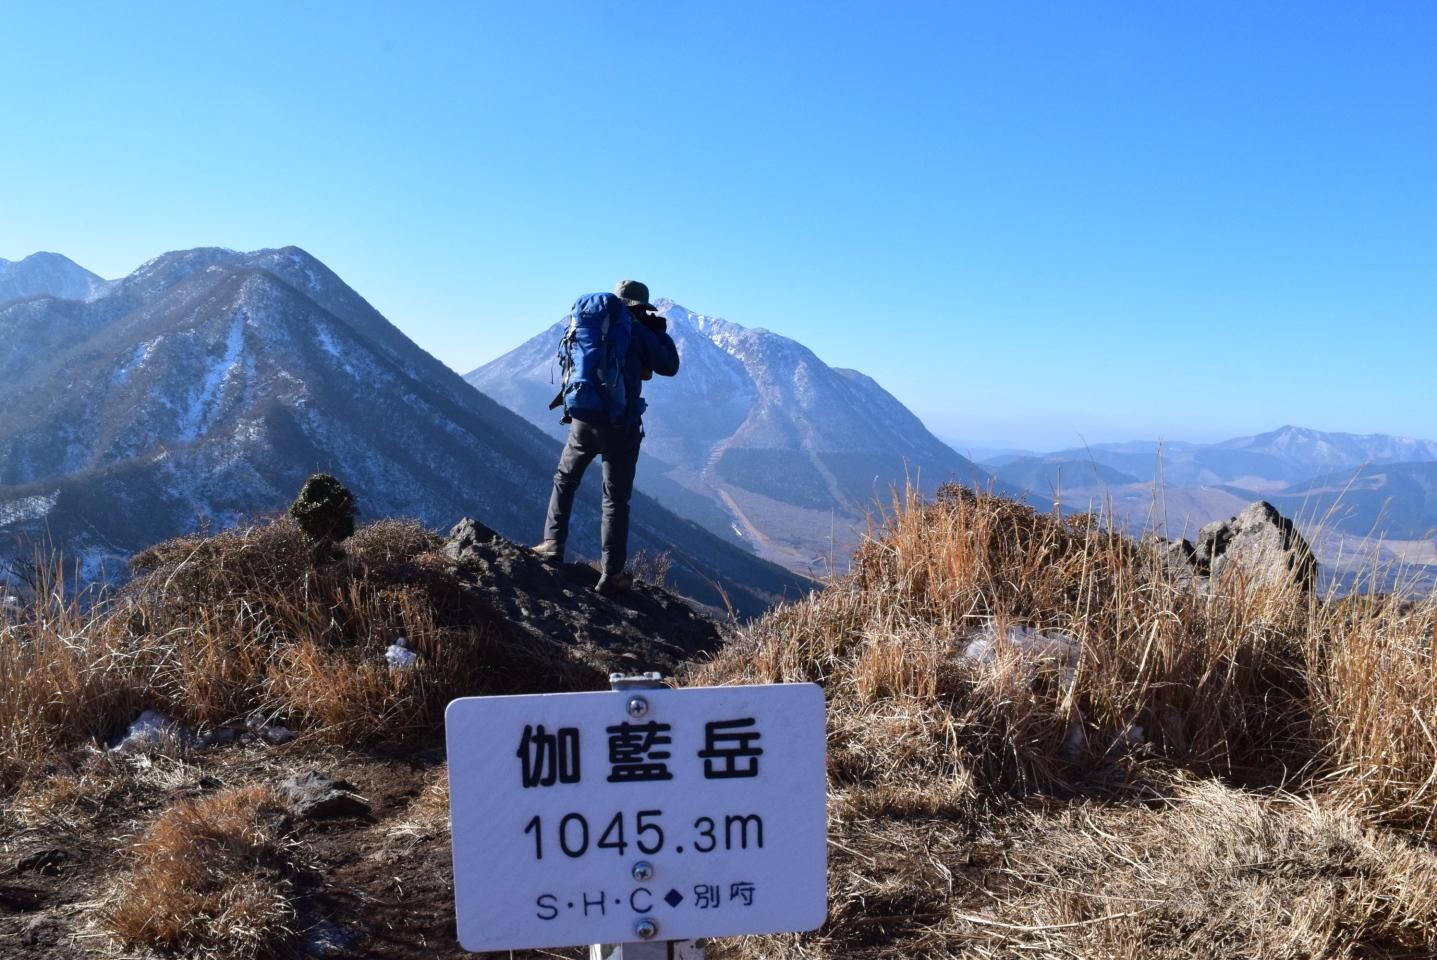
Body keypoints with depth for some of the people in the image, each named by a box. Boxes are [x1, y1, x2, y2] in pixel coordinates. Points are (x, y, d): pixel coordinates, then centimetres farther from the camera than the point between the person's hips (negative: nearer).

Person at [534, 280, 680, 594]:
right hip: (620, 425, -4)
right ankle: (611, 575, 3)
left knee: (564, 480, 26)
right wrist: (660, 331, 14)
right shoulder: (638, 332, -4)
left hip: (582, 419, 4)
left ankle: (552, 545, 23)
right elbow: (669, 366, 1)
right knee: (616, 500, 1)